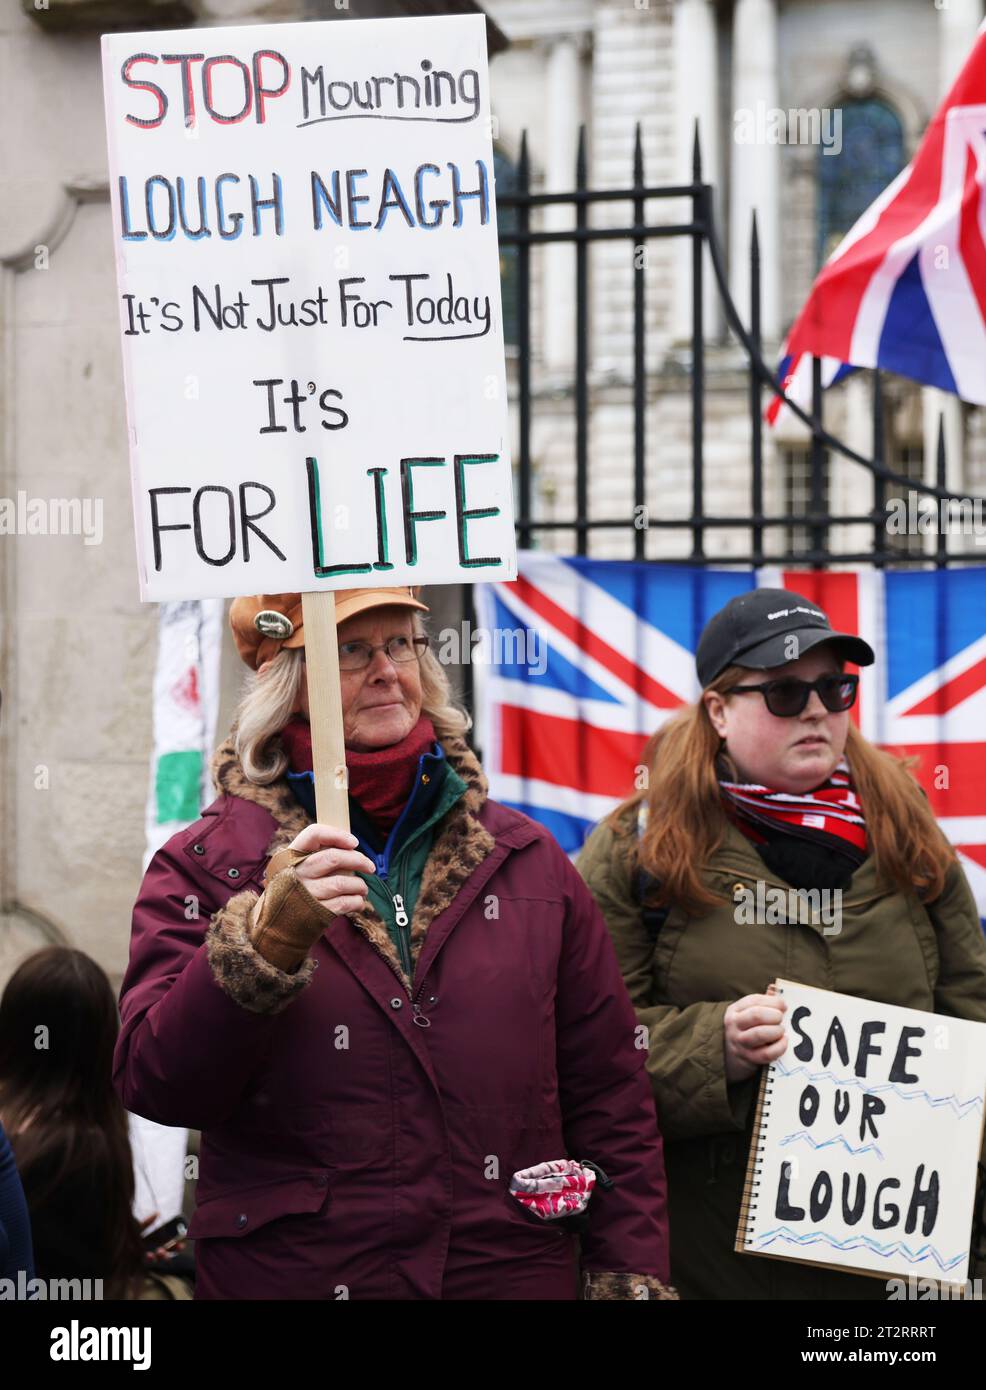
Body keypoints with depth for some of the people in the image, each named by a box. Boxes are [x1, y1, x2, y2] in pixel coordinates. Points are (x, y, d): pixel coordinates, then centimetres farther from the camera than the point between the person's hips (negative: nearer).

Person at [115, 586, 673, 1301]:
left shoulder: (526, 859, 6)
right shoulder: (204, 865, -1)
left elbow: (610, 1095, 7)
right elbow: (156, 1087, -11)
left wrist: (631, 1278, 0)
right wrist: (265, 942, -25)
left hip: (515, 1273, 2)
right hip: (294, 1274, -2)